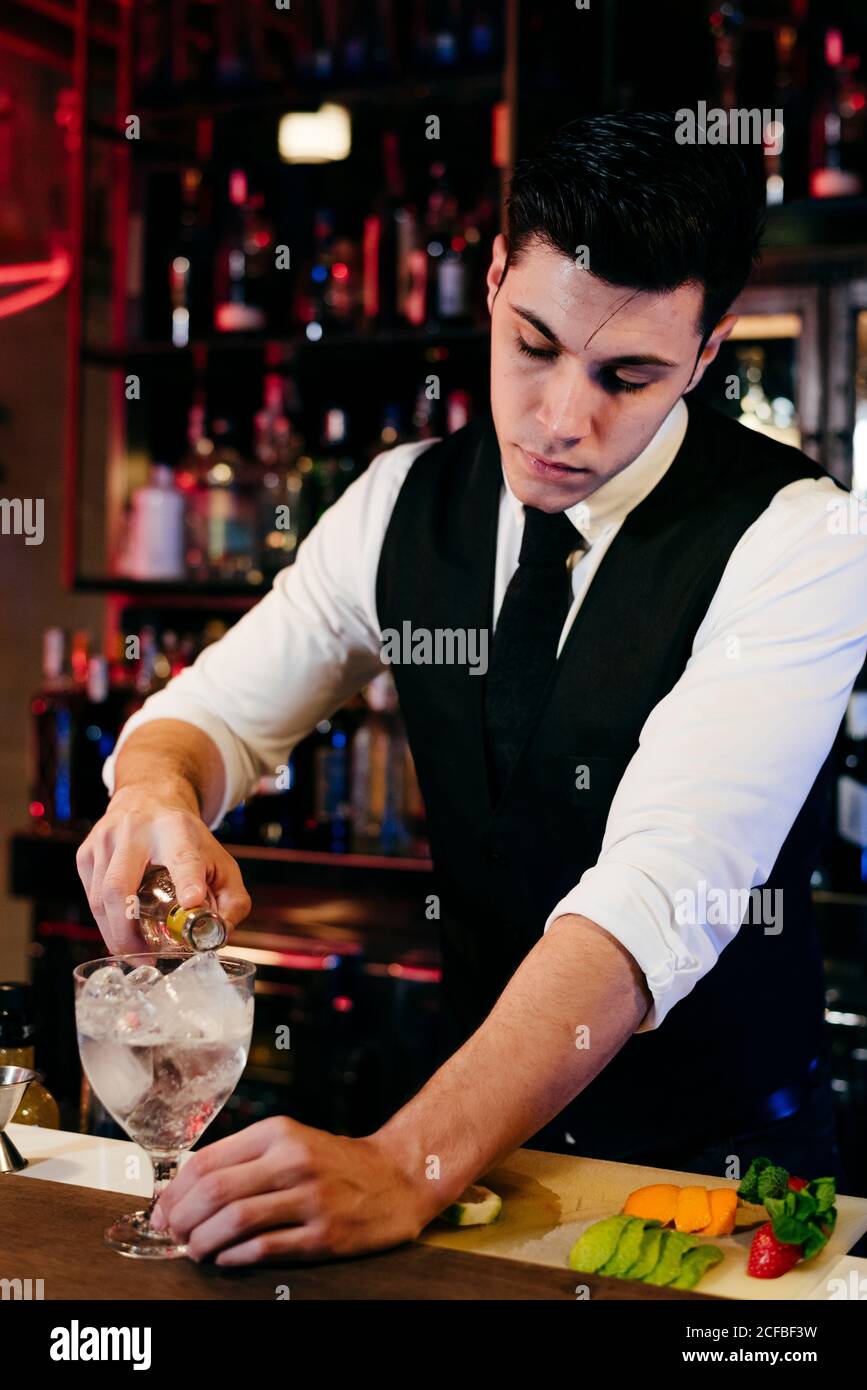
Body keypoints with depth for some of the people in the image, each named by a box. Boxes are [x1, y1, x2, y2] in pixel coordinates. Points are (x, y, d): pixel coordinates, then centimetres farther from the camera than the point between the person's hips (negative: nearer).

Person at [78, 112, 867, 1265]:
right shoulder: (407, 501, -2)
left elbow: (662, 890, -30)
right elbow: (221, 708, 2)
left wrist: (406, 1167, -40)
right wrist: (157, 790, -23)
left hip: (716, 1163, -4)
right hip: (481, 1128, 4)